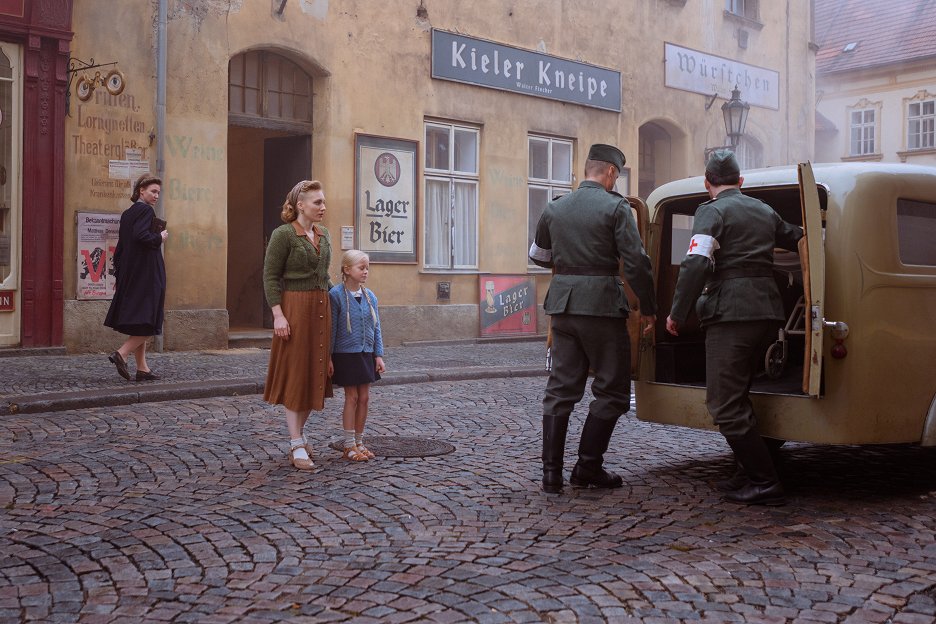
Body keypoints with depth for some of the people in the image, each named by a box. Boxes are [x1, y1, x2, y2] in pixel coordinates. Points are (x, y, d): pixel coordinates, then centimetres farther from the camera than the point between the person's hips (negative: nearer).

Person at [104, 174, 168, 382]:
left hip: (130, 275, 9)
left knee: (139, 324, 10)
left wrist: (118, 275, 19)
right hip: (146, 273, -9)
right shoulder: (145, 210, -10)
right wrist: (160, 238, -8)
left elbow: (120, 247, 17)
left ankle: (142, 368, 12)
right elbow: (141, 236, -26)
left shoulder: (127, 214, 16)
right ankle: (122, 354, -15)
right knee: (148, 323, -4)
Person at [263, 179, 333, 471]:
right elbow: (270, 276, -11)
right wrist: (278, 315, -19)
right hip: (294, 308, -7)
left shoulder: (323, 234, 12)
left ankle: (298, 433, 24)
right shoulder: (283, 234, -9)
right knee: (296, 373, -2)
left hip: (320, 309, 7)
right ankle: (297, 445, 3)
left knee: (314, 373, 10)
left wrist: (331, 303, 16)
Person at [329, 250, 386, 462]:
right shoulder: (336, 295, -10)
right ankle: (349, 446, 9)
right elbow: (331, 328, -9)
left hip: (366, 354, 5)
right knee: (352, 398, -1)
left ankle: (359, 442, 19)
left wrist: (378, 355, 5)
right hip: (345, 354, -5)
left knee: (364, 397, 8)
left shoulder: (370, 296, 6)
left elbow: (376, 328, 10)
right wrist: (328, 357, -10)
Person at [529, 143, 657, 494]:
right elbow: (636, 261, -11)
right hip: (601, 306, -5)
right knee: (612, 390, 7)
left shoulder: (555, 208, 10)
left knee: (561, 389, 10)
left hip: (563, 305, 6)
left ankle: (551, 472, 8)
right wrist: (648, 308, -1)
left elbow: (538, 256, 23)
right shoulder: (615, 207, -6)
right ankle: (588, 468, 6)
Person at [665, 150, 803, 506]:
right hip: (768, 312, 8)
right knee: (736, 397, 18)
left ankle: (765, 484, -6)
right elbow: (800, 241, 29)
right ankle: (754, 474, 22)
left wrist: (677, 313, -12)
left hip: (732, 313, -8)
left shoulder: (713, 210, -4)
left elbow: (697, 263, -16)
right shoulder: (765, 212, 19)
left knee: (725, 403, -5)